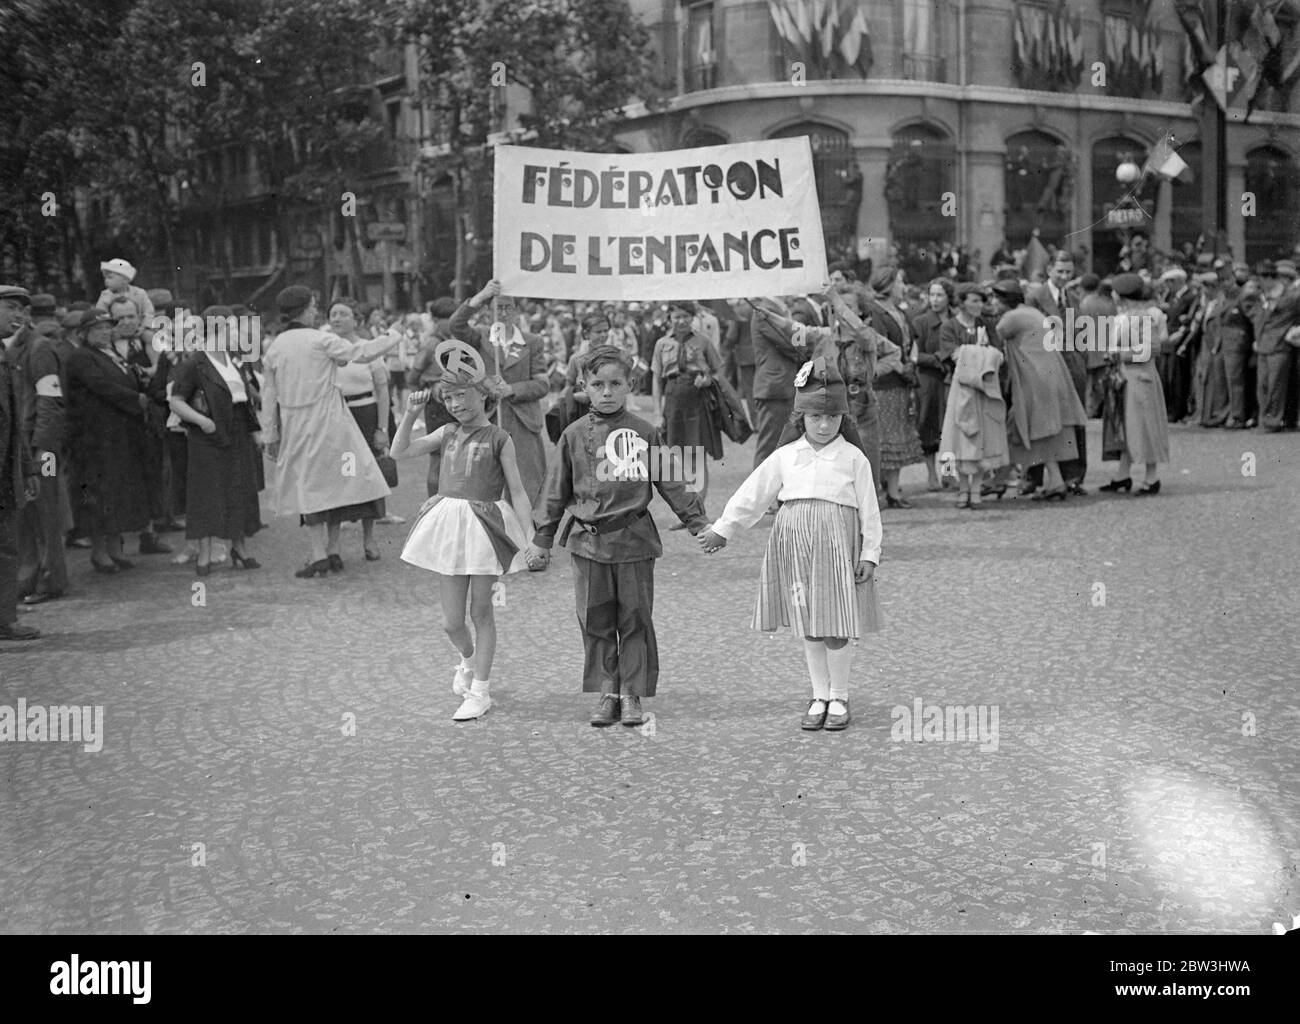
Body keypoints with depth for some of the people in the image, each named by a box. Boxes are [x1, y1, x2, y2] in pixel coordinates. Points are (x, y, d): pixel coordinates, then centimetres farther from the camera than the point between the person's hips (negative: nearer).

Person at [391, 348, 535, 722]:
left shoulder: (498, 438, -2)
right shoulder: (447, 433, 10)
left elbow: (517, 492, -2)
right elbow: (399, 451, 8)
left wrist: (530, 539, -7)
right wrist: (410, 413, -2)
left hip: (484, 525, -4)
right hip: (448, 523, 4)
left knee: (481, 611, 5)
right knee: (451, 620, 7)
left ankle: (480, 690, 16)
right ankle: (468, 660, 39)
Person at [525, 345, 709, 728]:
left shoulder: (645, 434, 0)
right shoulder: (574, 435, 4)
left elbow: (672, 483, 5)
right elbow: (556, 491, 9)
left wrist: (699, 523, 3)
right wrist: (543, 538, 10)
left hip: (634, 540, -1)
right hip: (588, 542, 1)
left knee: (635, 621, 3)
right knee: (596, 623, 4)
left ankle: (632, 696, 12)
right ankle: (607, 694, 14)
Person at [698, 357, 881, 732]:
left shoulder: (853, 458, 1)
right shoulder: (785, 457, 8)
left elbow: (869, 510, 2)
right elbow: (752, 496, 13)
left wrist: (869, 555, -3)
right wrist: (722, 530, 13)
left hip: (838, 544, -3)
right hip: (794, 541, 3)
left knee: (836, 629, -2)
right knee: (808, 629, 9)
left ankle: (839, 698, 14)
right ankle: (819, 697, 20)